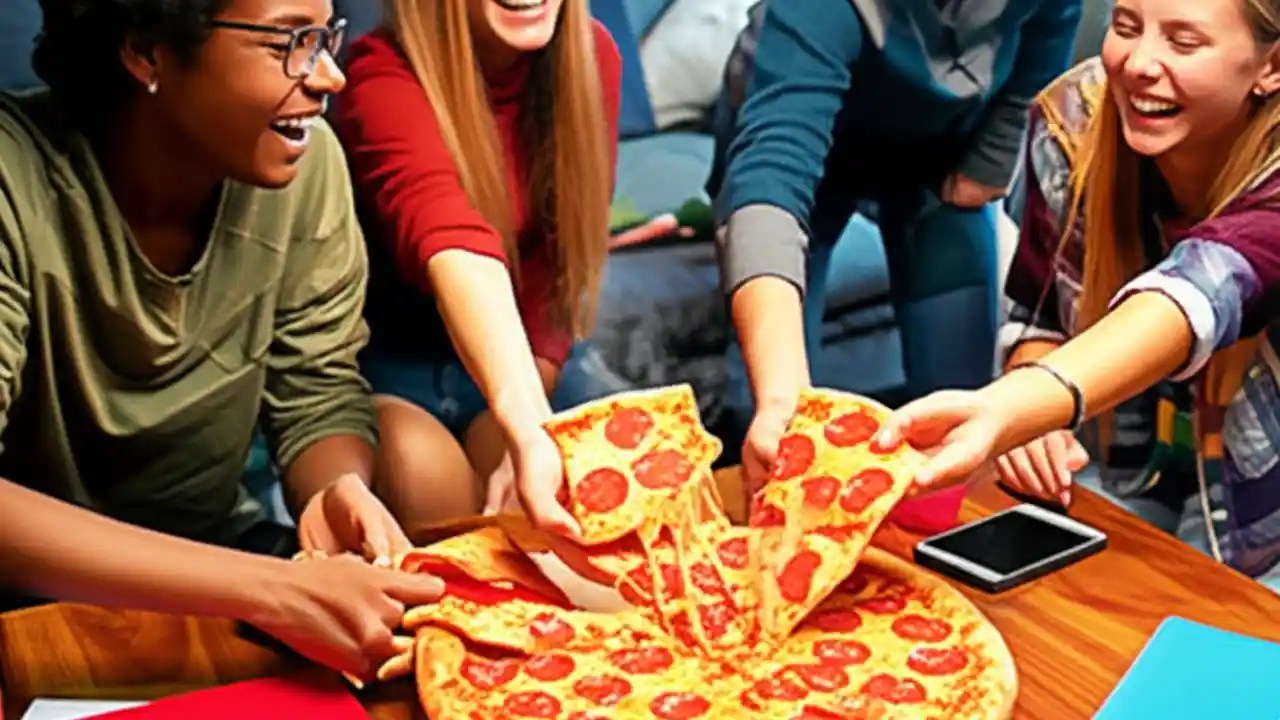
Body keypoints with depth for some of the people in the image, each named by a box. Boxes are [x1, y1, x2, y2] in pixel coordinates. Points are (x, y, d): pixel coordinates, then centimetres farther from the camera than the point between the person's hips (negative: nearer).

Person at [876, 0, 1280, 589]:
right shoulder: (1075, 119, -13)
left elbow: (1201, 296, -46)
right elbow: (1039, 311, -2)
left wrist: (999, 412, -64)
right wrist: (1021, 424, -24)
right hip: (1126, 491, 4)